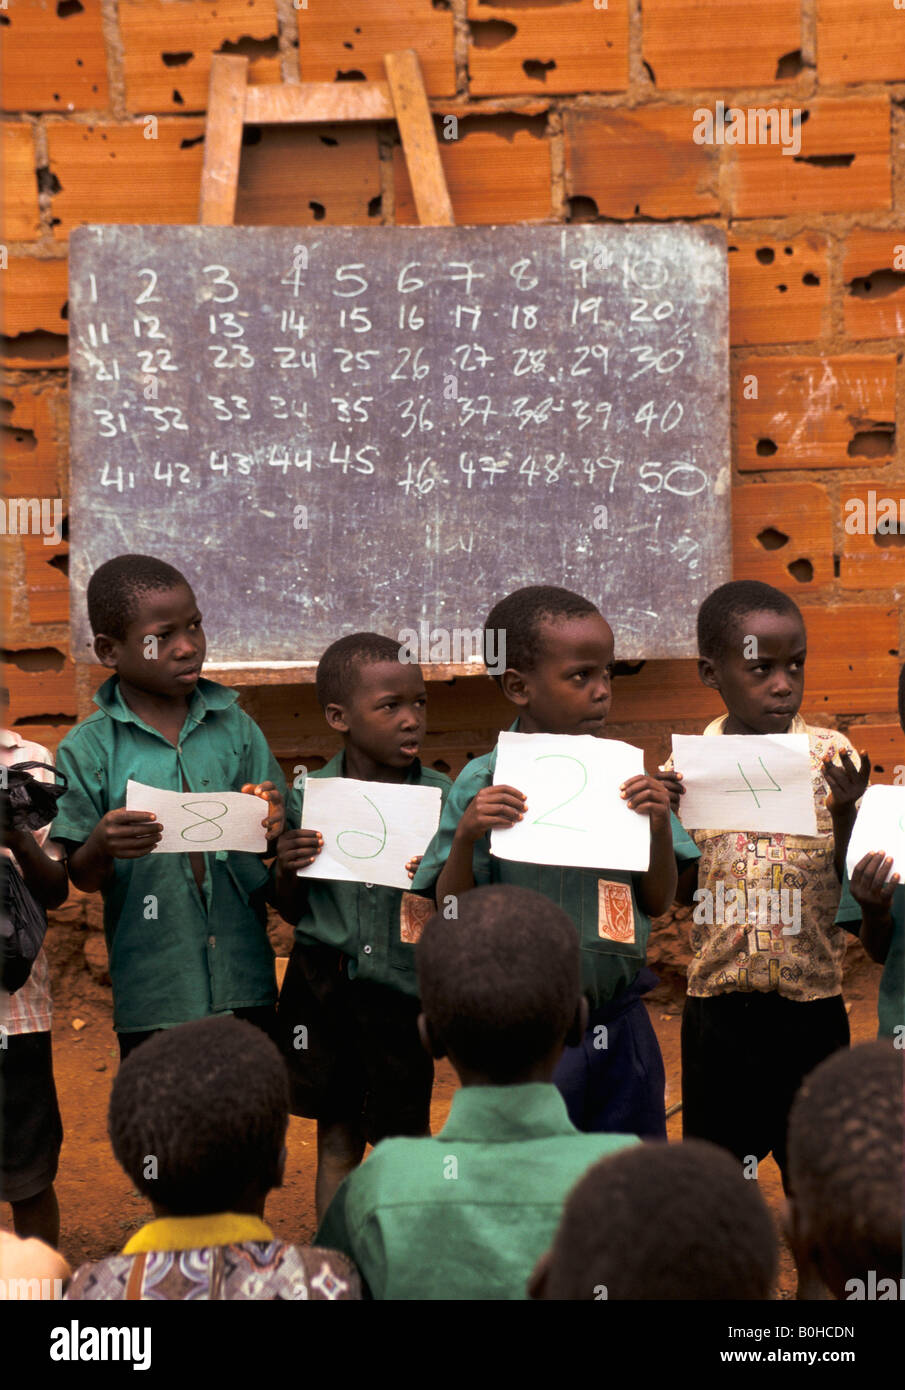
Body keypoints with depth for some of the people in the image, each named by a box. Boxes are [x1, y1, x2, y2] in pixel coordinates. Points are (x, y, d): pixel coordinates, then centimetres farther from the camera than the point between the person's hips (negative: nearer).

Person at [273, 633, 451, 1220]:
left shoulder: (442, 796, -5)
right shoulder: (309, 796, -3)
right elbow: (293, 912, 7)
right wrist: (286, 868, -12)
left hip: (404, 986, -1)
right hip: (325, 983, 1)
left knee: (404, 1139, 8)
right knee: (337, 1139, 12)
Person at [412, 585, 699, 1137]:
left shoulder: (624, 774, 0)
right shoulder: (485, 784, -8)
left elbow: (658, 902, 6)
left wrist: (660, 826, -10)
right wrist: (466, 836, -21)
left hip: (620, 1023, 3)